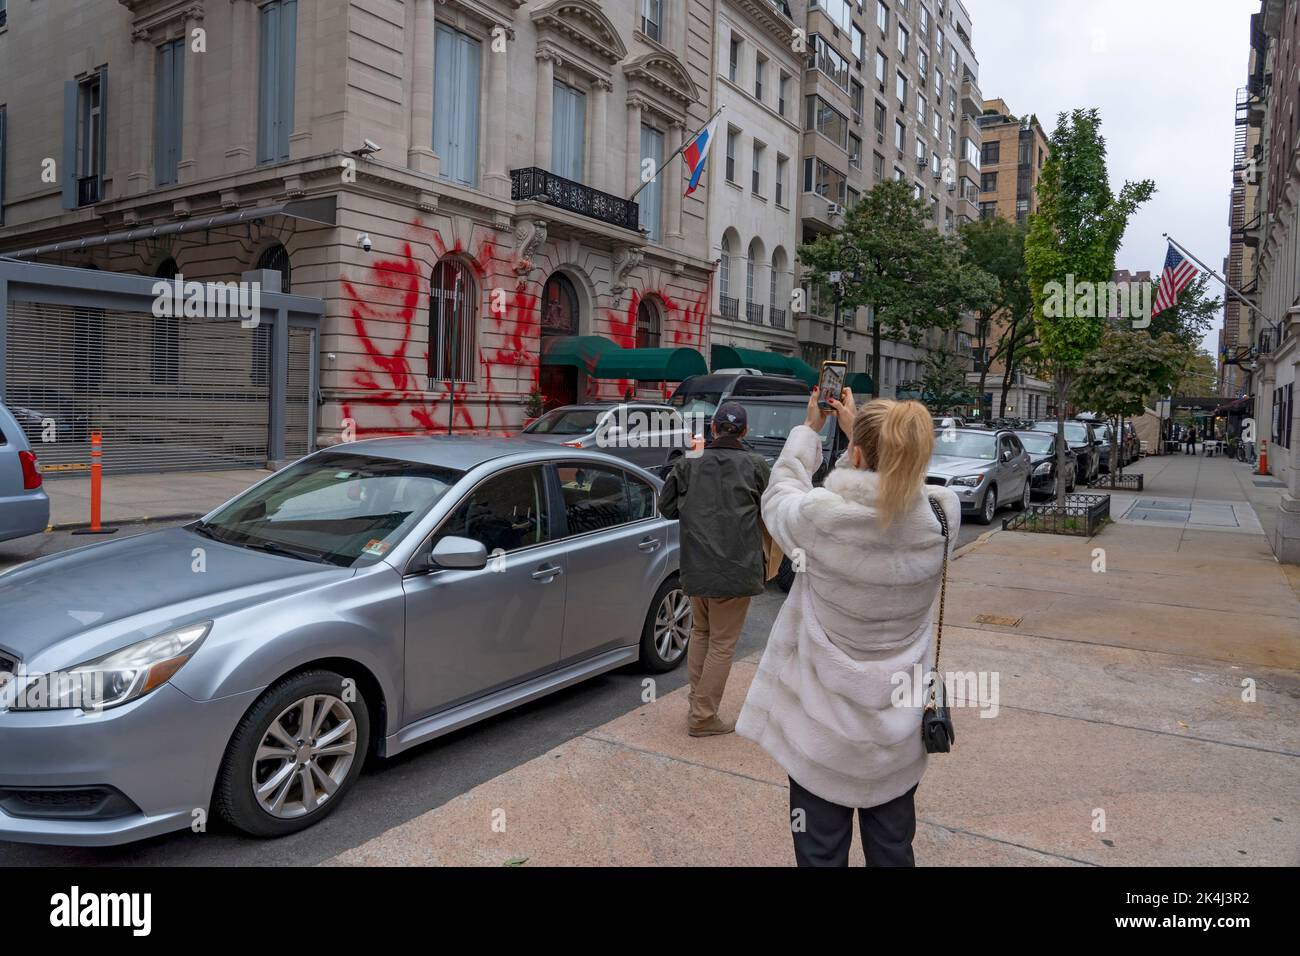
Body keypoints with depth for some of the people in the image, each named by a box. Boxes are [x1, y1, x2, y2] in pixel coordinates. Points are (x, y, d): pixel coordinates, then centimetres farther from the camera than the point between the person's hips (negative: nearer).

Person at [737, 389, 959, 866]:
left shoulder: (819, 515, -24)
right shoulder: (942, 515, -14)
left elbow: (779, 494, 0)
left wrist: (809, 429, 13)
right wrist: (857, 428, 15)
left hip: (823, 727, -3)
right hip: (900, 730, 3)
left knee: (821, 854, 15)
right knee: (893, 851, 22)